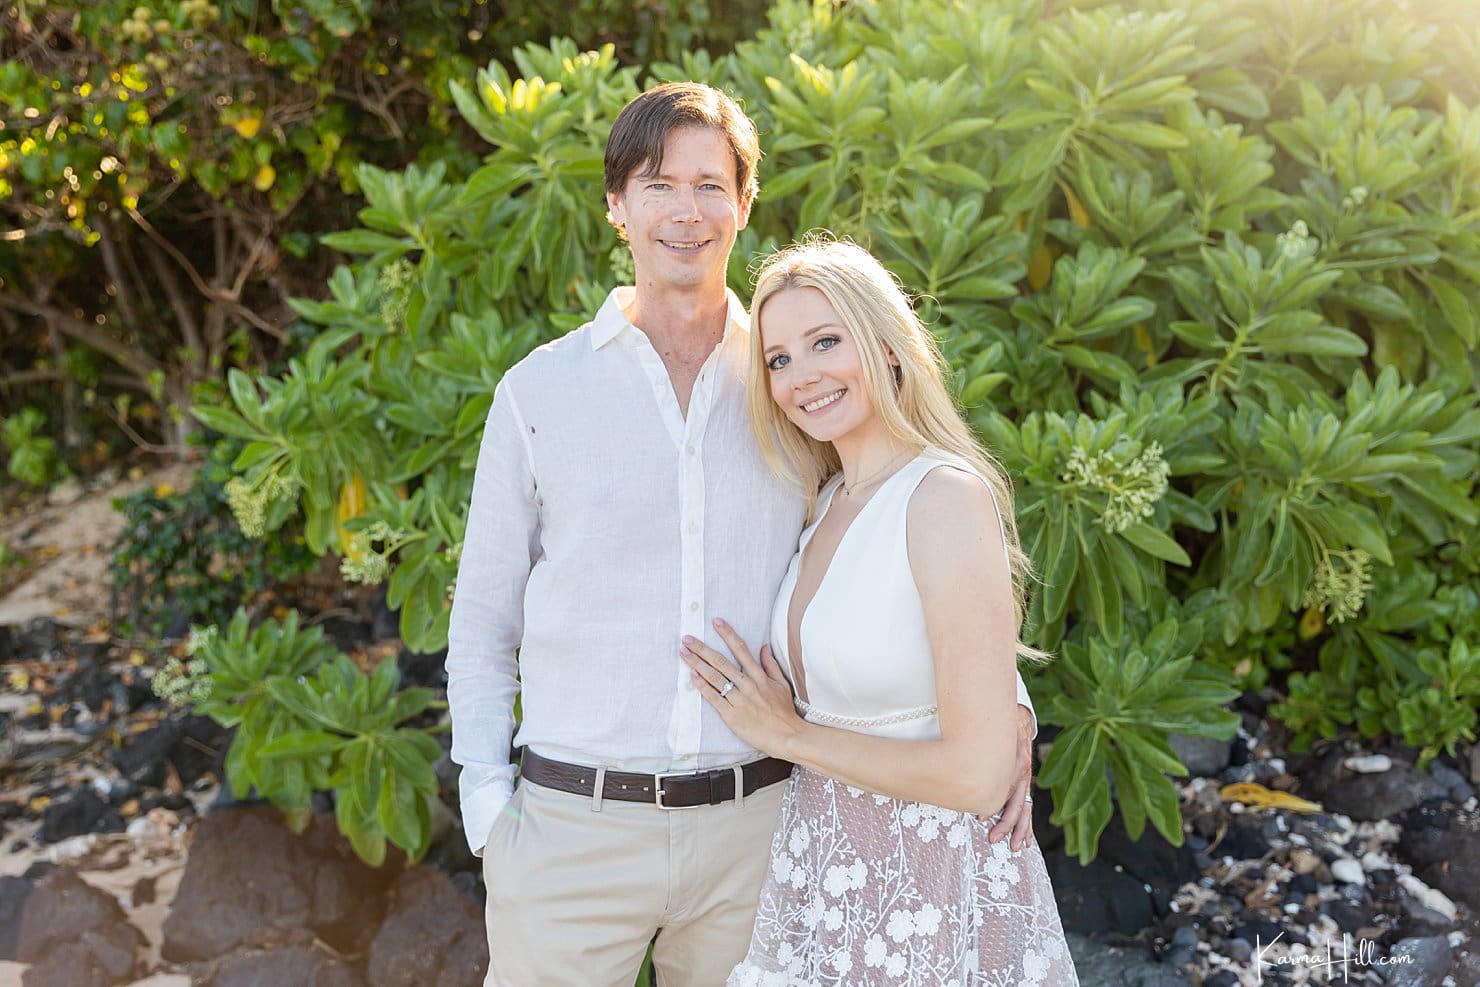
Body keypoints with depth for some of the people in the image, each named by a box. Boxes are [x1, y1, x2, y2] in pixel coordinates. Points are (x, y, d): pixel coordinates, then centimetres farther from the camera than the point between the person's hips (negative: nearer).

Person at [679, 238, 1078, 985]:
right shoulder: (832, 498, 5)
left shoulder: (947, 497, -20)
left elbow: (978, 774, -22)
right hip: (824, 880, 7)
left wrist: (788, 735, -12)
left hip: (933, 891, -7)